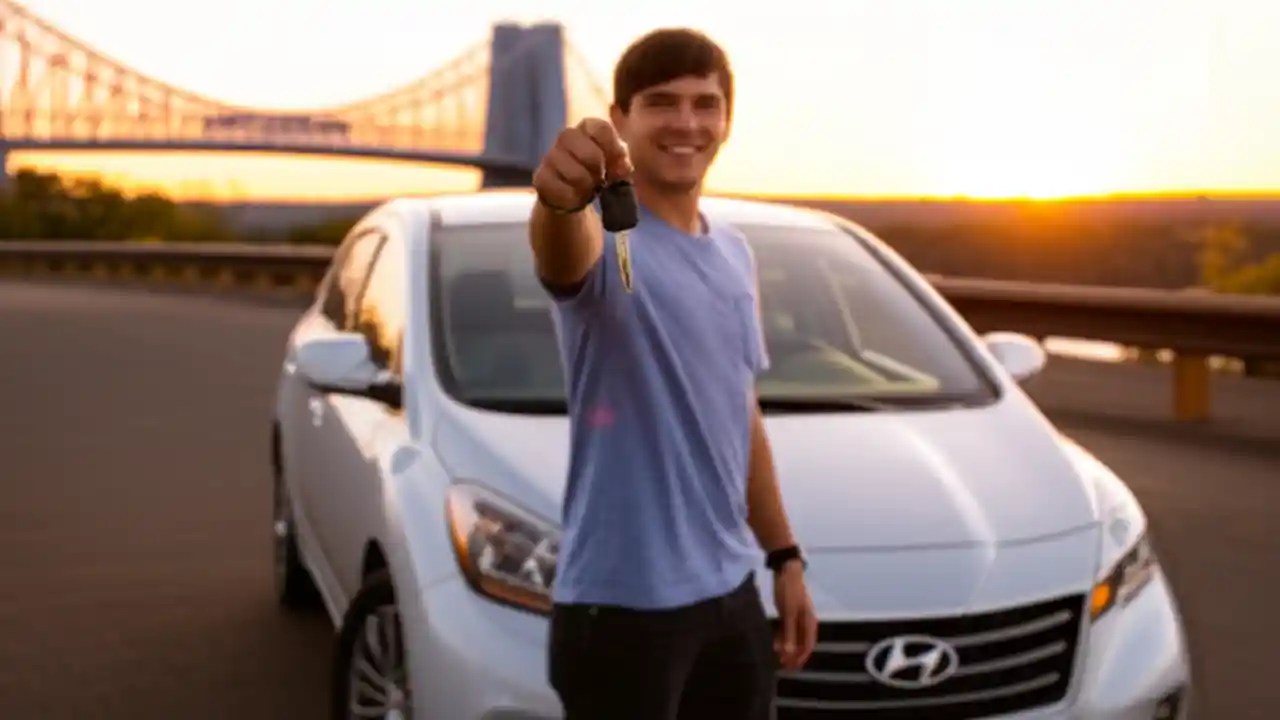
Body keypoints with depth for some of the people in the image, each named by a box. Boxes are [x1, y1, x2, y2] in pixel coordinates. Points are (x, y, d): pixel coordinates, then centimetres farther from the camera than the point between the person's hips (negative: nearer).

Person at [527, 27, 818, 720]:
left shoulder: (734, 254, 10)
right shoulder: (609, 238, -13)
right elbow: (565, 255, -39)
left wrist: (785, 557, 17)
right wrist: (561, 201, -62)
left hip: (729, 592, 7)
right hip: (623, 604, -7)